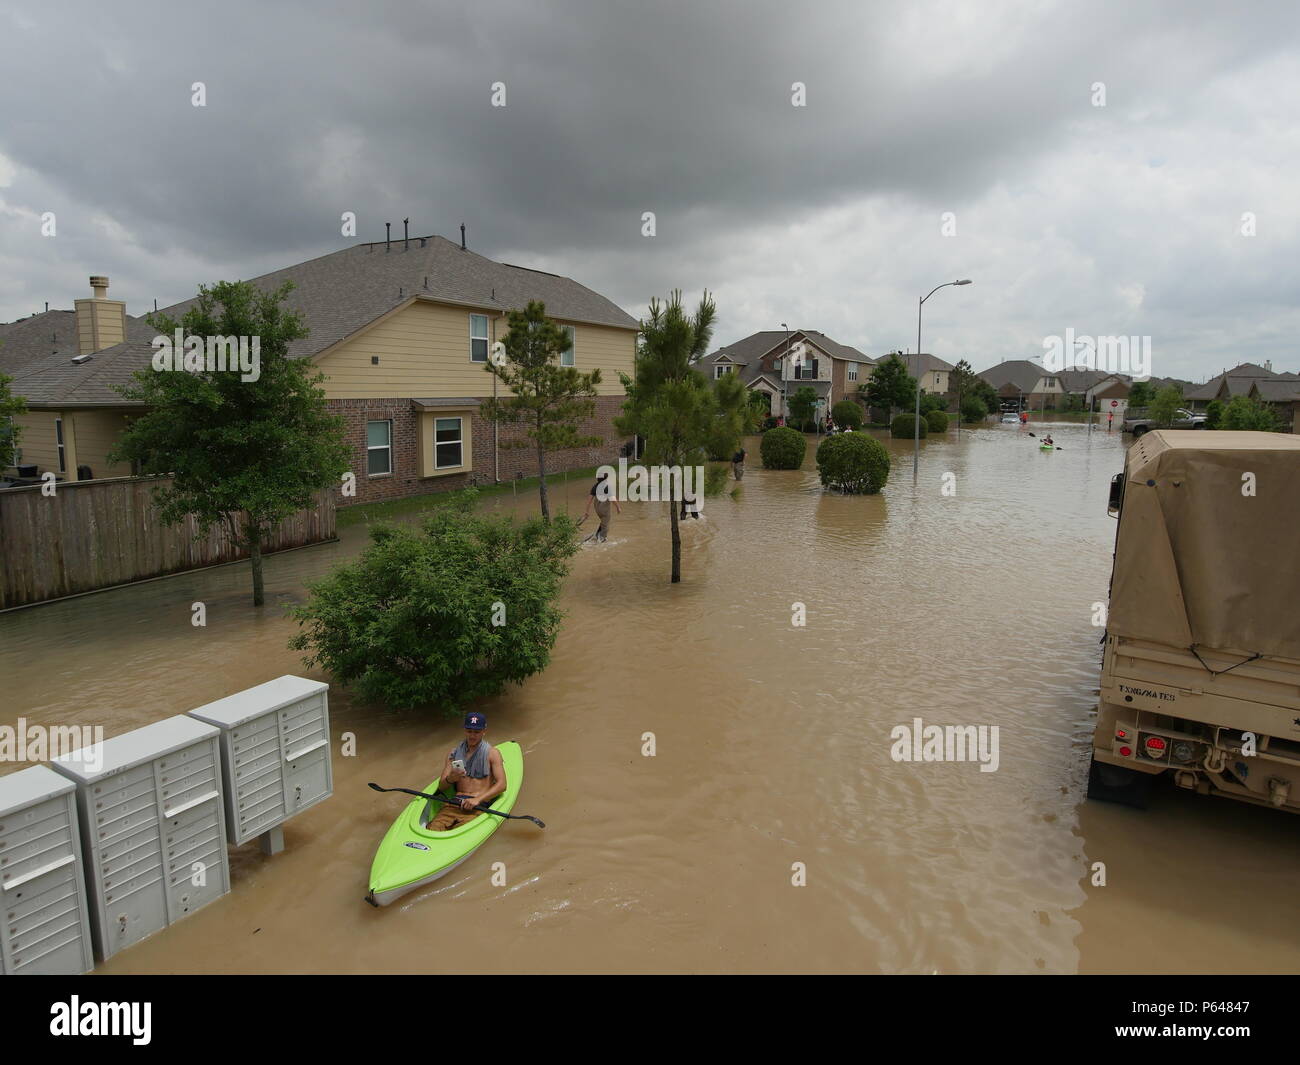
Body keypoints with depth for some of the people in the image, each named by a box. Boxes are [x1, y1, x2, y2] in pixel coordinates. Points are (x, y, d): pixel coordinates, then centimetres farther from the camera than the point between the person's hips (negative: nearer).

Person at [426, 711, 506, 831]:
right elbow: (442, 787, 13)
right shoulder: (454, 753, 18)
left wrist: (478, 799, -15)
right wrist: (450, 779, -12)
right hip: (455, 802, 3)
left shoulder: (492, 753, 9)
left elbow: (501, 785, -2)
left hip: (479, 805, -3)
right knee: (433, 829, -27)